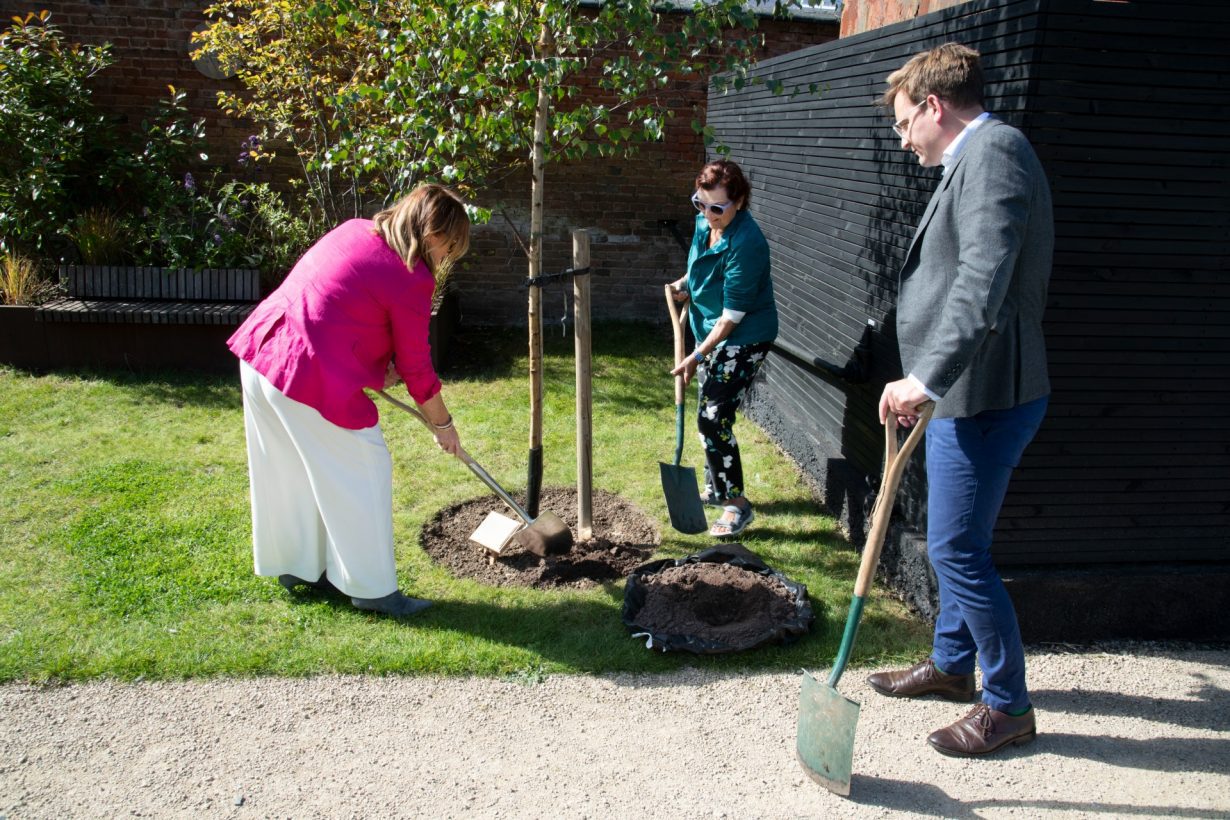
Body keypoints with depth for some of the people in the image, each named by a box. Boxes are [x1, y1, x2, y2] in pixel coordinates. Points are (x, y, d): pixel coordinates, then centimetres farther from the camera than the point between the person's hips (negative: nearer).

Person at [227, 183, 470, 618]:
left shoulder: (356, 230, 11)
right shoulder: (410, 278, -11)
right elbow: (416, 363, -4)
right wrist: (442, 423, 10)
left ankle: (294, 564, 36)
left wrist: (379, 360, 12)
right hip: (310, 378, -9)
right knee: (361, 472, 5)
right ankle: (371, 586, 14)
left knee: (289, 471, 21)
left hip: (261, 353, 9)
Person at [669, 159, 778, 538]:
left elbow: (732, 315, -24)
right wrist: (685, 286, 4)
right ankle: (715, 488, 34)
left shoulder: (746, 243, -28)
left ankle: (737, 505, -2)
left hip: (744, 339, -9)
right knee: (709, 413, 17)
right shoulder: (704, 223, -2)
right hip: (710, 330, 9)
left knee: (713, 417, -13)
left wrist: (697, 356, -21)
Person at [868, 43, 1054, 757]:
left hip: (983, 394, -11)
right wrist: (929, 383, 30)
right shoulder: (974, 159, 18)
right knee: (958, 543, 20)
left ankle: (1010, 706, 11)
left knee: (958, 550, -4)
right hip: (965, 392, 11)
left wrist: (925, 377, -36)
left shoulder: (993, 149, -15)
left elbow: (983, 281, -29)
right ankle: (952, 664, 37)